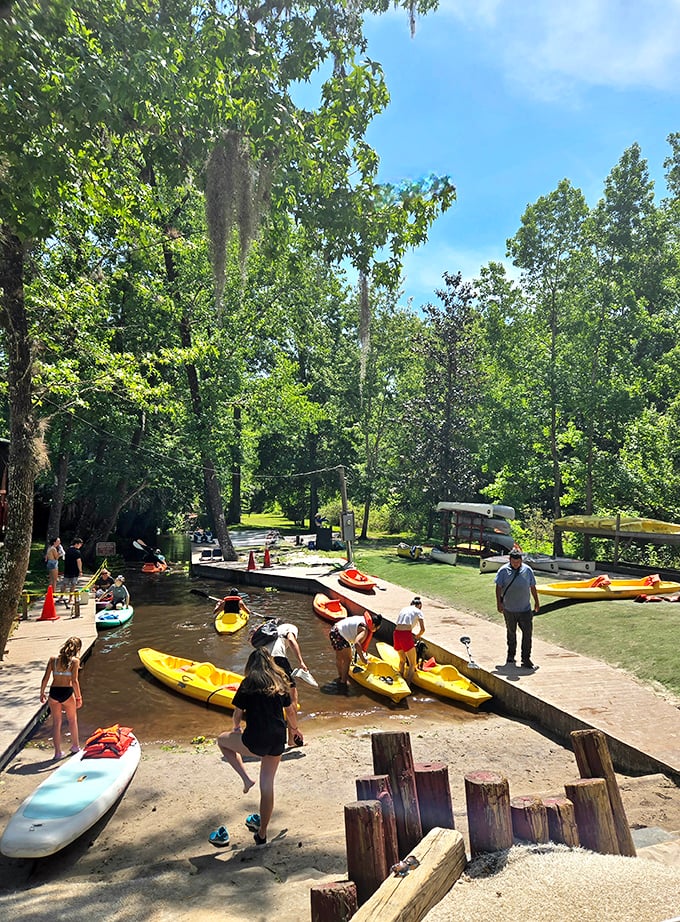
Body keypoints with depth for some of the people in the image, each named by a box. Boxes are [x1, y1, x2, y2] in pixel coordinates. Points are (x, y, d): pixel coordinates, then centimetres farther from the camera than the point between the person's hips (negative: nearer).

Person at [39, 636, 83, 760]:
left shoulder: (53, 659, 2)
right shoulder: (74, 661, -8)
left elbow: (45, 678, 1)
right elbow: (74, 681, -13)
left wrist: (42, 693, 14)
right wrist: (79, 697, -6)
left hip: (54, 693, 2)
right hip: (67, 692, -2)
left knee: (56, 723, 14)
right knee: (72, 720, 20)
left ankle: (57, 752, 17)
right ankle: (75, 746, 33)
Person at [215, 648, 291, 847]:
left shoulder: (249, 683, -3)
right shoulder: (280, 681, 9)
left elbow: (238, 714, 1)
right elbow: (289, 709, 19)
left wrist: (237, 726, 25)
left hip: (255, 741, -5)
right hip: (278, 741, 5)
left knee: (222, 740, 23)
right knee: (267, 785, 21)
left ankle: (246, 778, 11)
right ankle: (262, 833, 29)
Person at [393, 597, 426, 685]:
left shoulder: (404, 609, 27)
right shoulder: (418, 611, 11)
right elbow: (422, 629, 2)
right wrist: (417, 636, 21)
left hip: (396, 634, 6)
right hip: (406, 635, -6)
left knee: (402, 660, 26)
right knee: (412, 664, 7)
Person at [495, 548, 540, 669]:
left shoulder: (527, 570, 2)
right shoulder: (503, 571, -5)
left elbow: (532, 587, 10)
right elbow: (498, 587, -4)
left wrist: (536, 601, 12)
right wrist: (499, 602, -10)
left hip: (525, 609, 1)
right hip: (509, 609, -1)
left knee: (527, 633, -5)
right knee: (511, 633, 13)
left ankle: (526, 659, 3)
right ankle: (511, 656, 29)